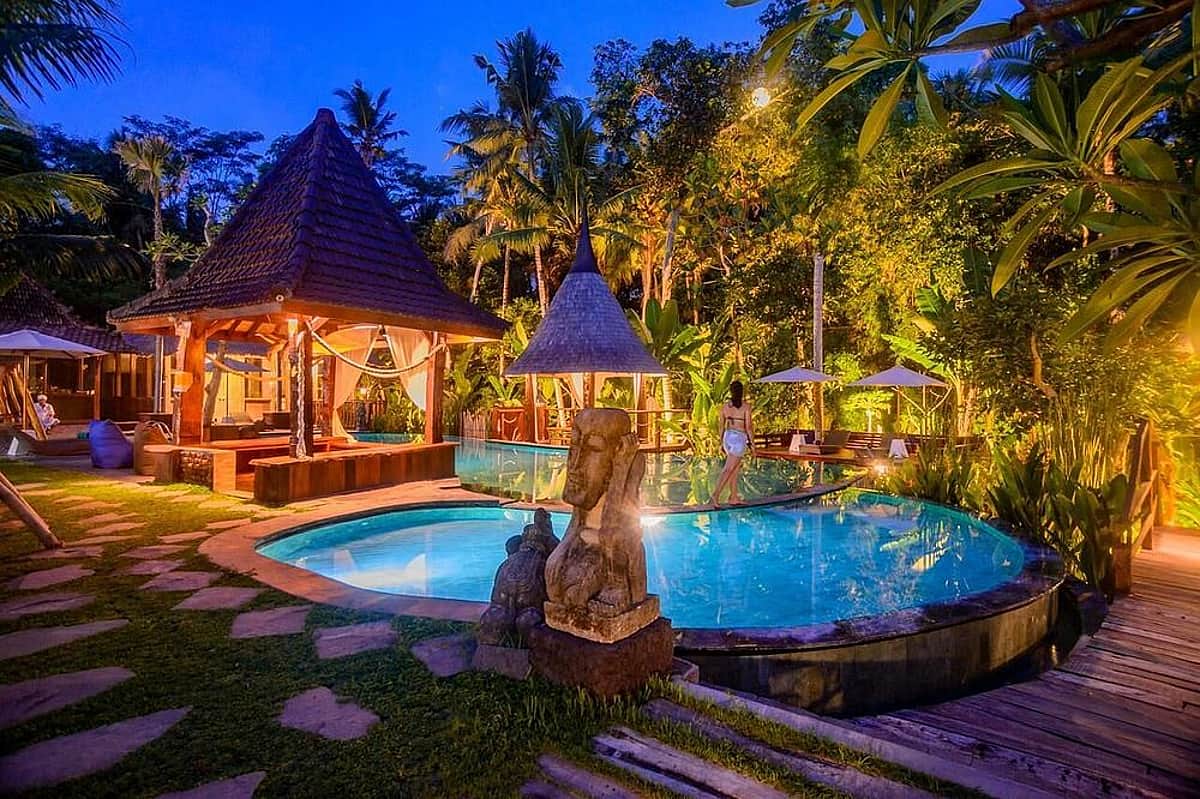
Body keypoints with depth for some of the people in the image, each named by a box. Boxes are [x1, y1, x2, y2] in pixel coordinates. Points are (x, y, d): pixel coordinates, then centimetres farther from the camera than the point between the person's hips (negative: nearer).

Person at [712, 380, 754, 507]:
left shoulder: (725, 406, 4)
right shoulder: (746, 406, -11)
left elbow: (721, 426, 10)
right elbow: (748, 427, -12)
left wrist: (721, 442, 21)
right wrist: (752, 445, -5)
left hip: (728, 437, 6)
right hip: (740, 439, -6)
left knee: (736, 468, 18)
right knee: (728, 470, -7)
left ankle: (734, 497, 20)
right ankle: (716, 495, -16)